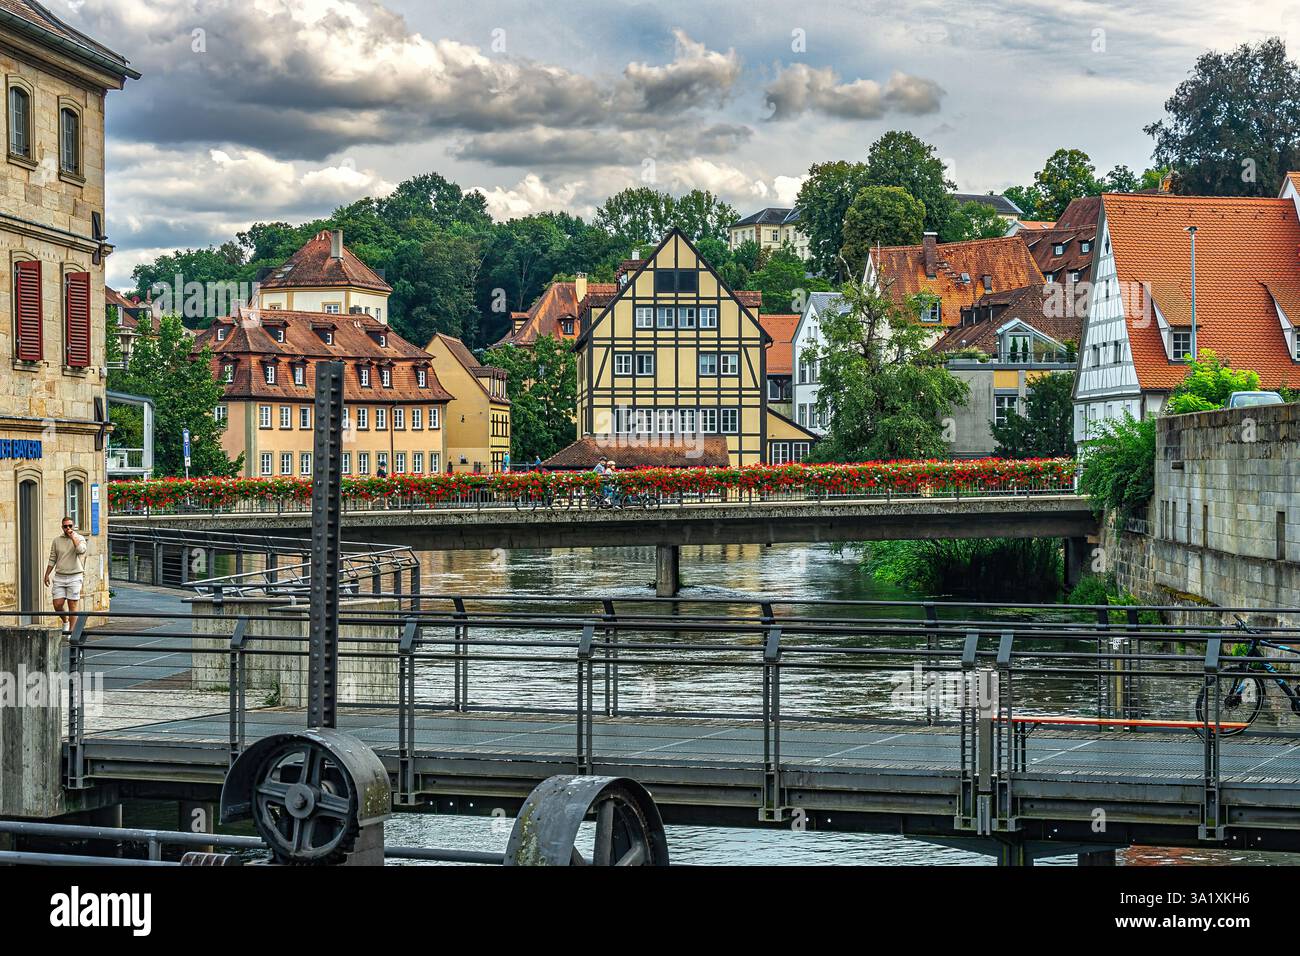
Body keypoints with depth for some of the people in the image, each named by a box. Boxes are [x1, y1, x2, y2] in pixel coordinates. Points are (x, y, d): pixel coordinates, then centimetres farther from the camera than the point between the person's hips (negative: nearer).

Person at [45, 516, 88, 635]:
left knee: (72, 604, -2)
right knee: (57, 604, -3)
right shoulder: (57, 540, 9)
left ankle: (71, 630, 5)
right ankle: (65, 621, 25)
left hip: (74, 577, -3)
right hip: (59, 577, 3)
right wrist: (47, 574, 9)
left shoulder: (80, 539, 0)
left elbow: (81, 550, -22)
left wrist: (72, 536, -14)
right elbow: (52, 559, 13)